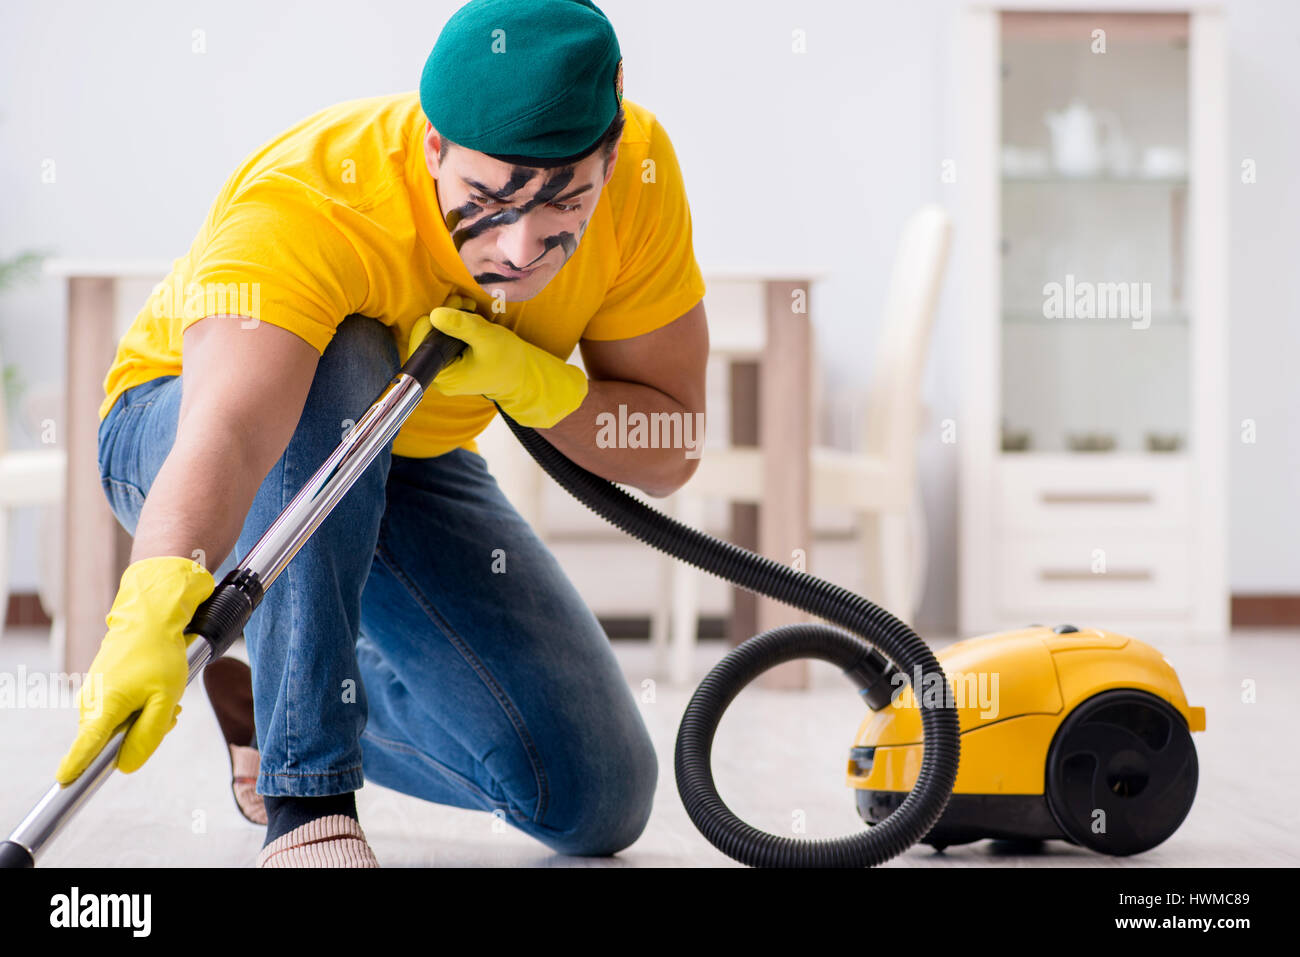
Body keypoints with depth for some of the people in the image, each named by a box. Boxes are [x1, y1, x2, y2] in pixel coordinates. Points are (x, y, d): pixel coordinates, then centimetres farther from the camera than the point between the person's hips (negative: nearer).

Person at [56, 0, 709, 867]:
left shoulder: (640, 170, -23)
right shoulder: (301, 204, -37)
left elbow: (669, 450, -17)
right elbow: (225, 434, -53)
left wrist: (525, 378, -35)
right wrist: (156, 607, -72)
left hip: (403, 463, 5)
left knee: (597, 801, -6)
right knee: (333, 373, -42)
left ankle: (280, 711, 18)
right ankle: (306, 797, -33)